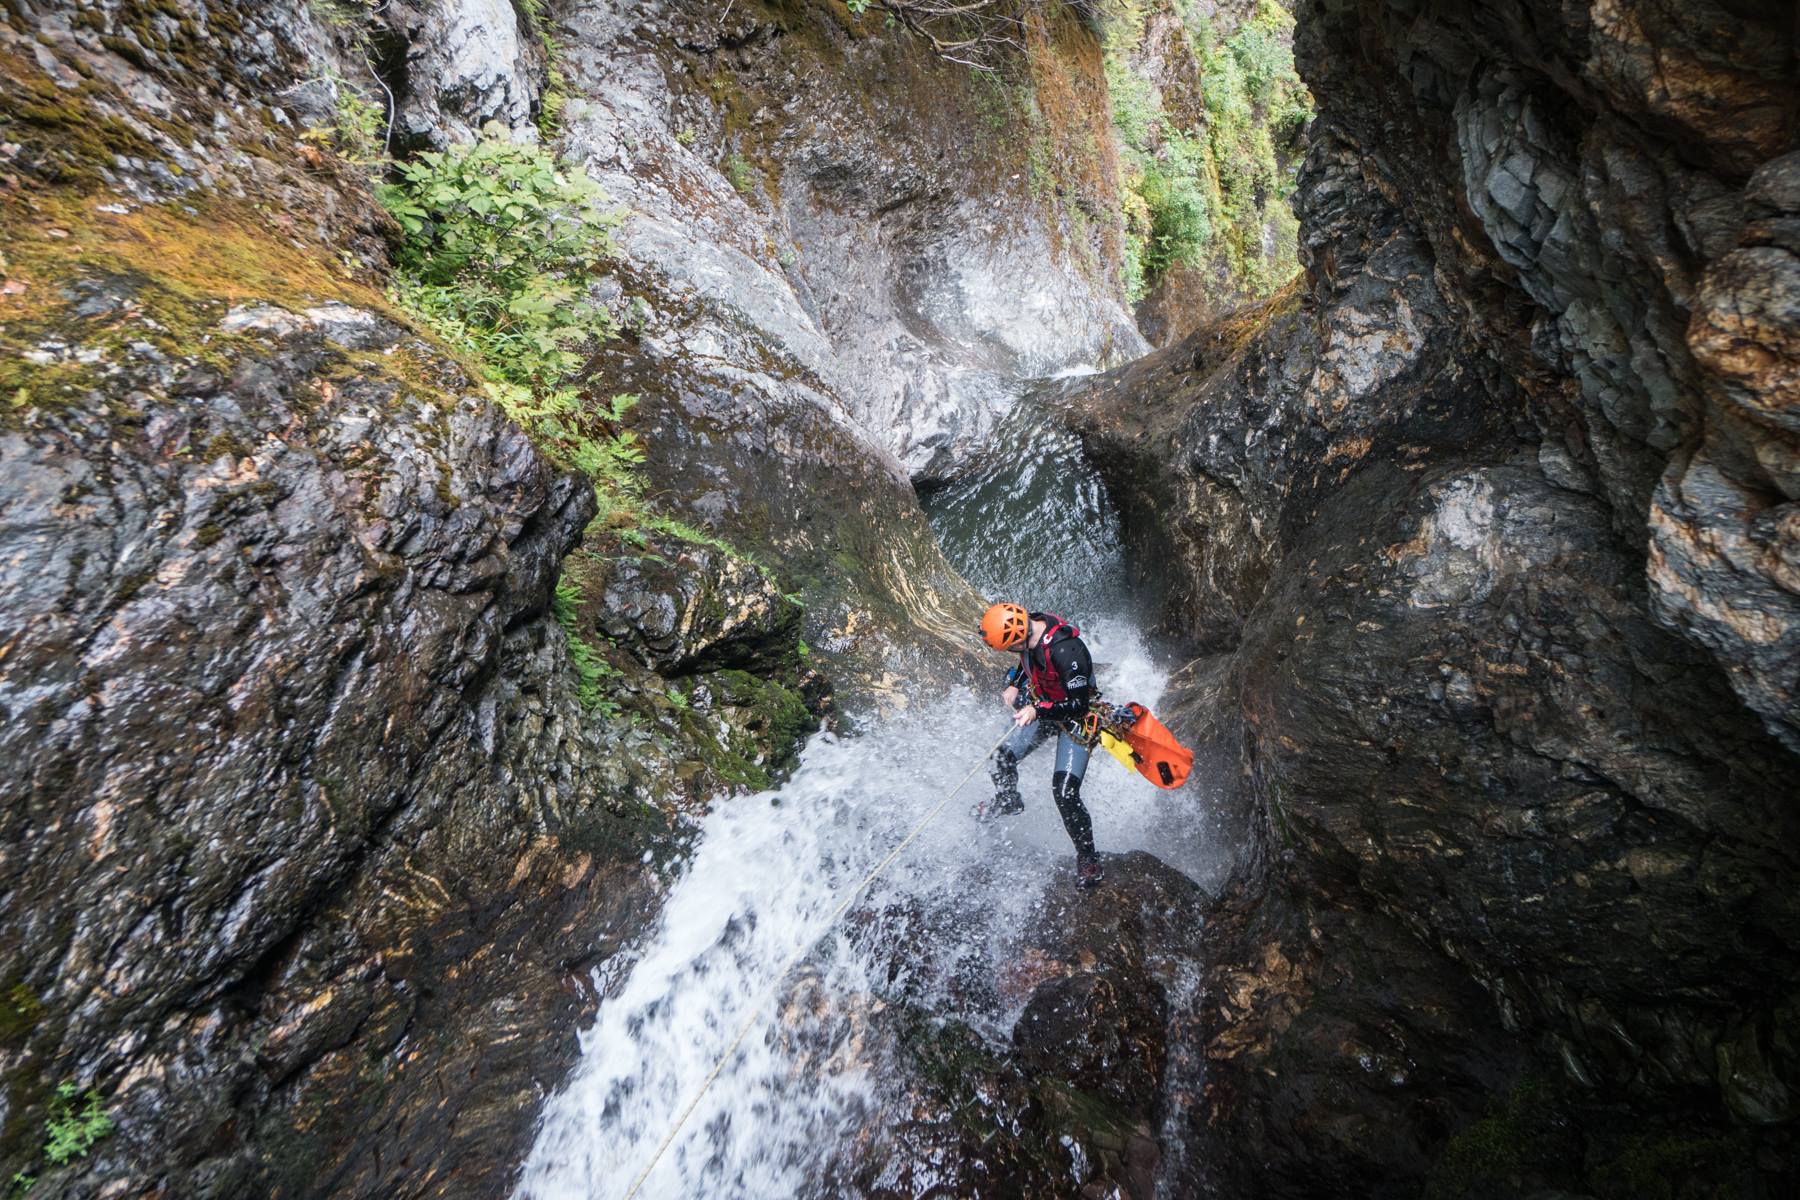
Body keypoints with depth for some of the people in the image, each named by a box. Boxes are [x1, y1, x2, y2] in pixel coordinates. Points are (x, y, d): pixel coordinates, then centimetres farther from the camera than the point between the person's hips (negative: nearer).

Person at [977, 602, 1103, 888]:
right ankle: (1008, 802, 43)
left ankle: (1087, 858, 11)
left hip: (1075, 719, -7)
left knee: (1065, 793, -14)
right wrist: (1014, 685, -2)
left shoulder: (1067, 651, -38)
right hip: (1042, 708, 7)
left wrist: (1037, 711, -36)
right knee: (1001, 760, 9)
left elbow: (1079, 705, -30)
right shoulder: (1029, 630, -14)